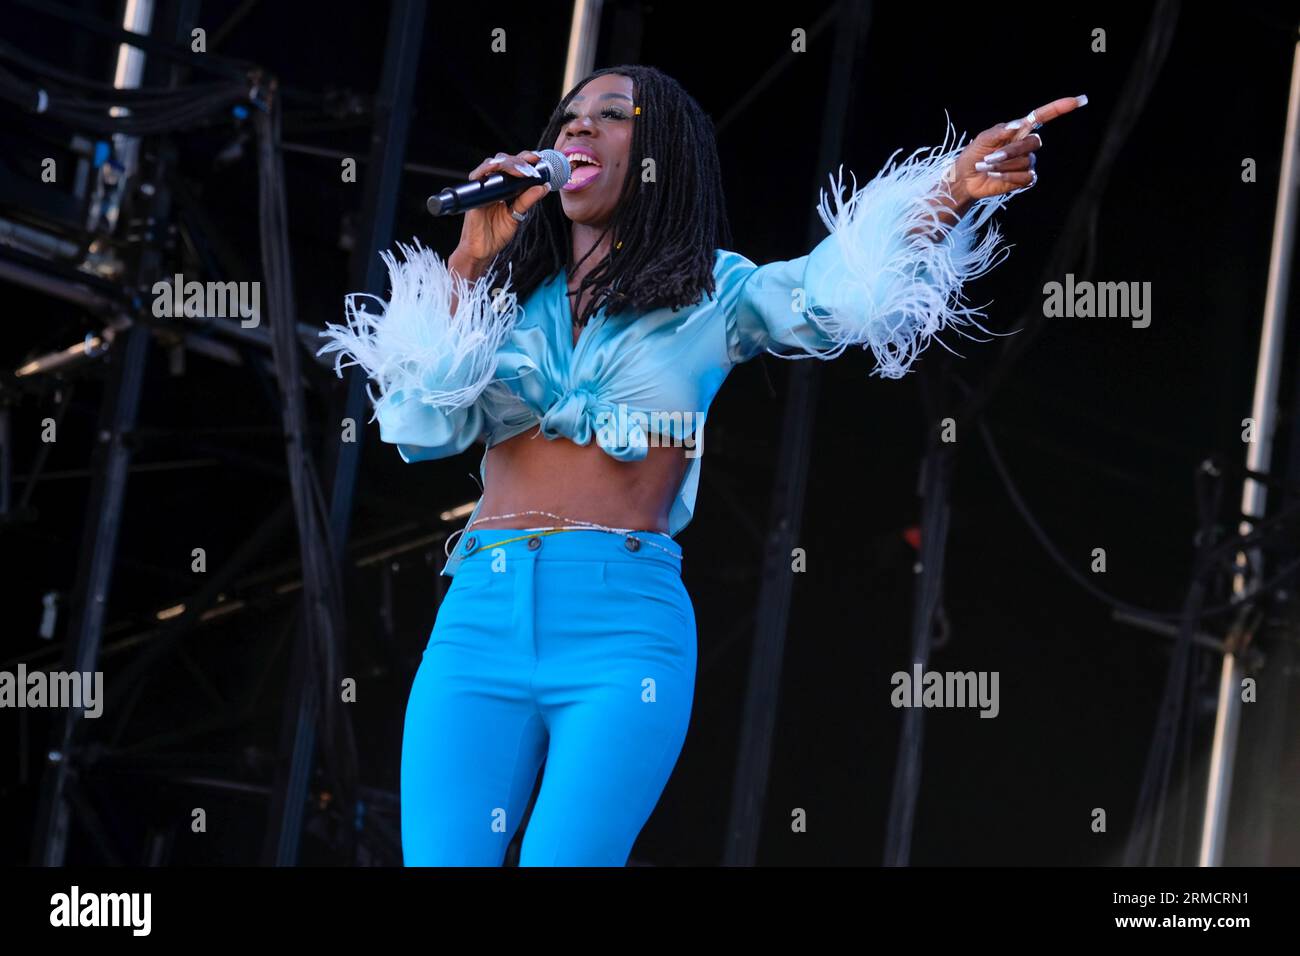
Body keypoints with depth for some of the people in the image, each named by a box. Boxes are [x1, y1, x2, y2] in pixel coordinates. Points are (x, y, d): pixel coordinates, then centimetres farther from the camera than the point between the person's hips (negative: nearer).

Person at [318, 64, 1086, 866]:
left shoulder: (714, 294, 11)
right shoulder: (506, 296, 17)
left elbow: (837, 292, -8)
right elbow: (421, 427, 5)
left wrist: (948, 193, -25)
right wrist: (467, 262, 1)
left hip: (626, 625, -2)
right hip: (480, 618, 2)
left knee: (562, 856, -16)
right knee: (440, 856, -9)